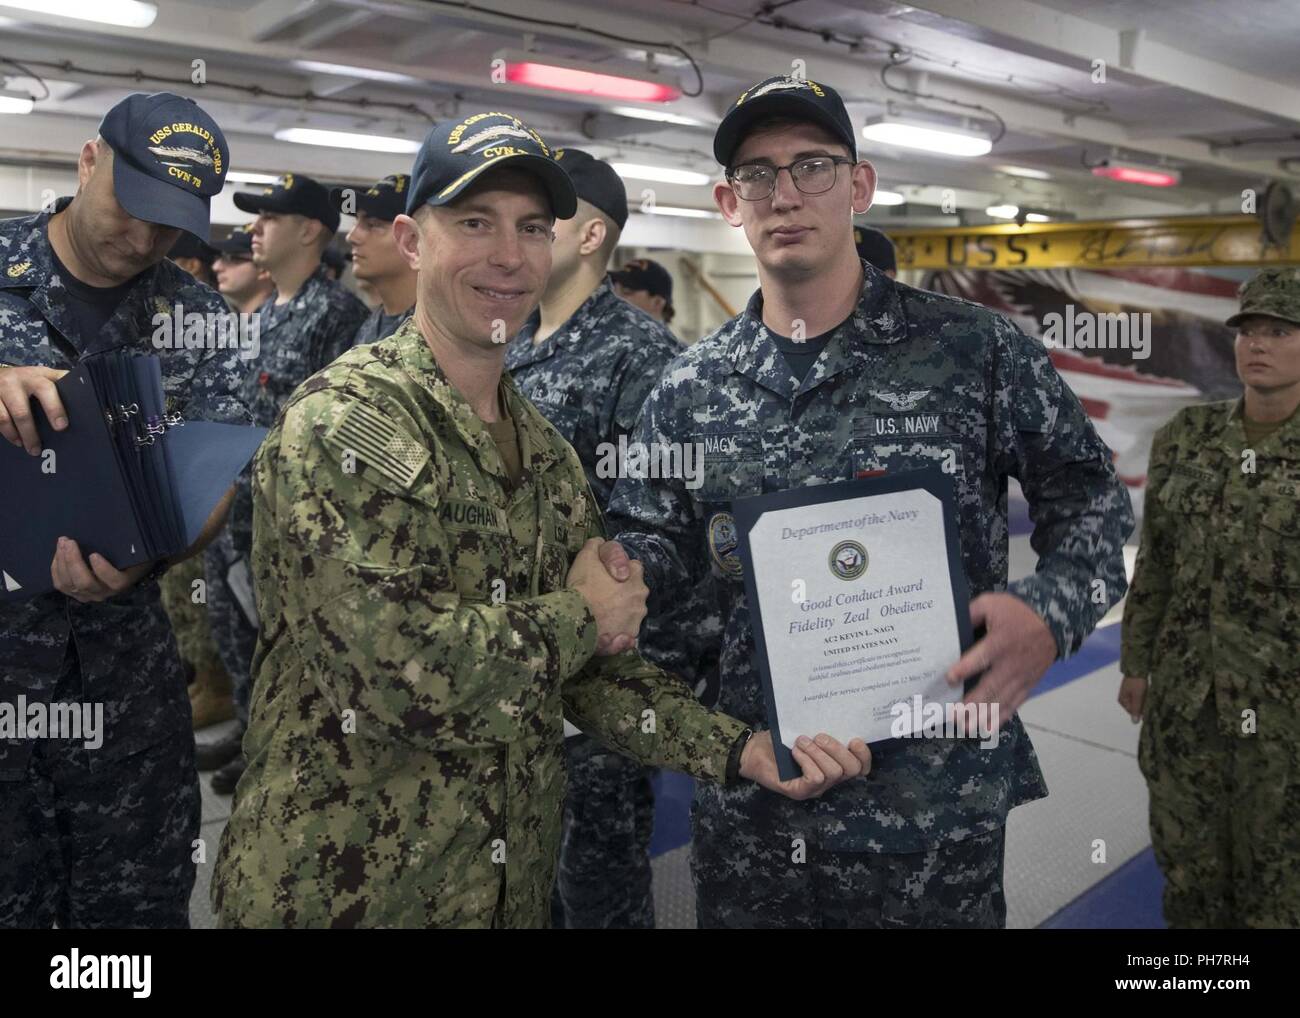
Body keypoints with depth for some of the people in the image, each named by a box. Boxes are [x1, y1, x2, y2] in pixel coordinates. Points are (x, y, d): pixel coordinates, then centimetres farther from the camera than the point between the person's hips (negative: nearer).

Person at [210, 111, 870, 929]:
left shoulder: (549, 456, 5)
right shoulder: (341, 422, -18)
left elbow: (594, 669, 6)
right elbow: (404, 674, -27)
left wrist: (741, 750, -7)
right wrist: (580, 615, -13)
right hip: (338, 889, -6)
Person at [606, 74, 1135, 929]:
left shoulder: (977, 349, -7)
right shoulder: (691, 390, 2)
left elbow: (1091, 498, 1)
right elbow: (654, 539, 7)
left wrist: (1051, 611, -16)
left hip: (937, 788, -2)